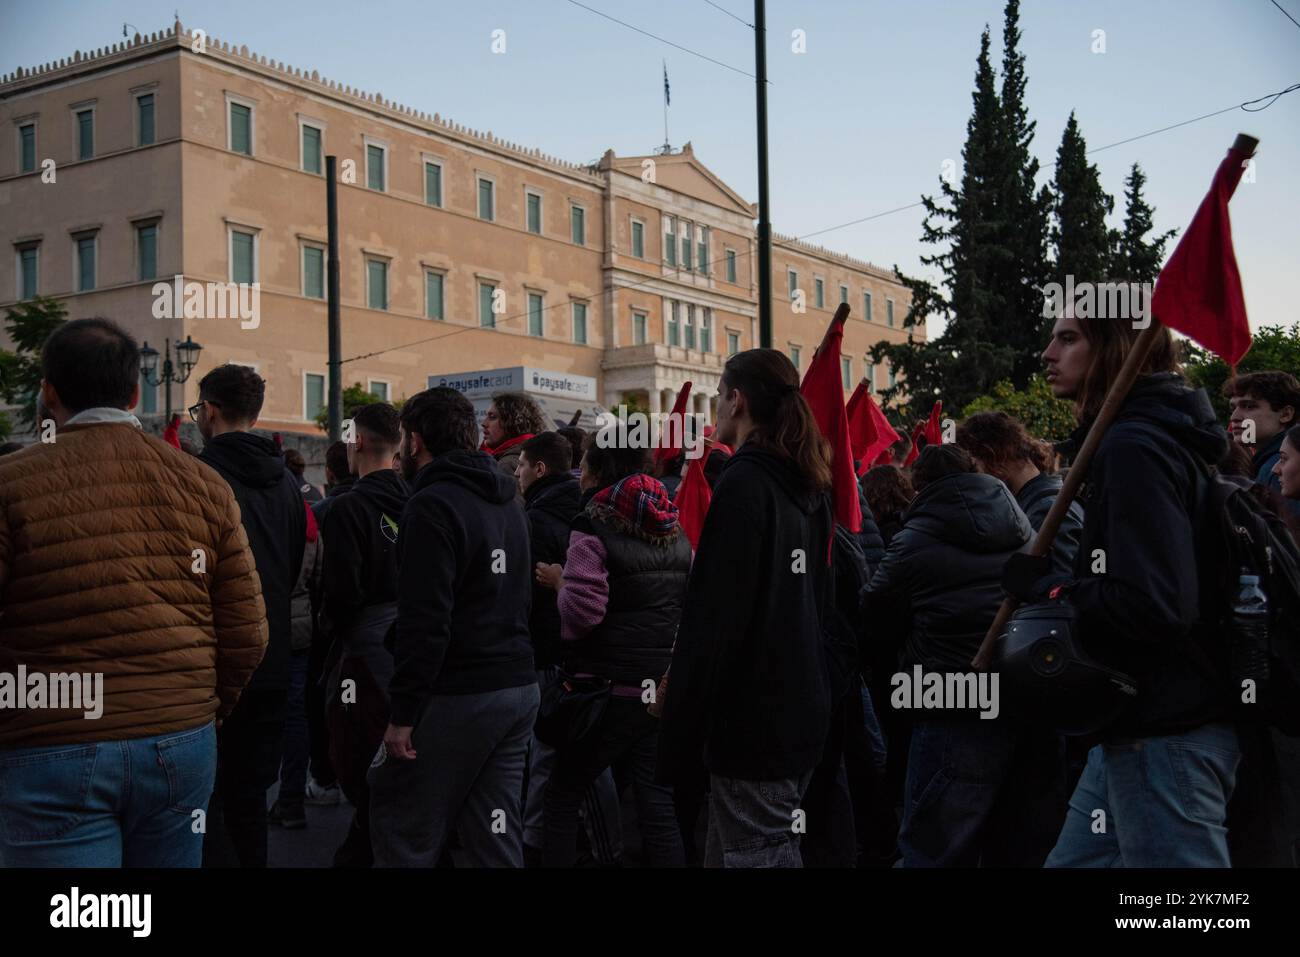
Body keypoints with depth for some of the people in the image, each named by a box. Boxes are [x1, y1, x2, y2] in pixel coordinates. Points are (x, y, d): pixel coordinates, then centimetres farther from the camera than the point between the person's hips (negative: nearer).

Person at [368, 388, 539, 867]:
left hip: (455, 698, -8)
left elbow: (424, 621, -20)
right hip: (519, 687, 9)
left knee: (405, 841, 1)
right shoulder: (508, 501, 15)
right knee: (498, 840, 12)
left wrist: (402, 714, -18)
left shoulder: (433, 506, -14)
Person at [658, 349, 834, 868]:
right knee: (725, 849, 18)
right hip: (800, 708, 9)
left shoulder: (743, 482, -15)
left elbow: (713, 618, -19)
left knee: (754, 854, -1)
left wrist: (677, 737, -15)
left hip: (752, 717, -9)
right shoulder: (807, 486, 11)